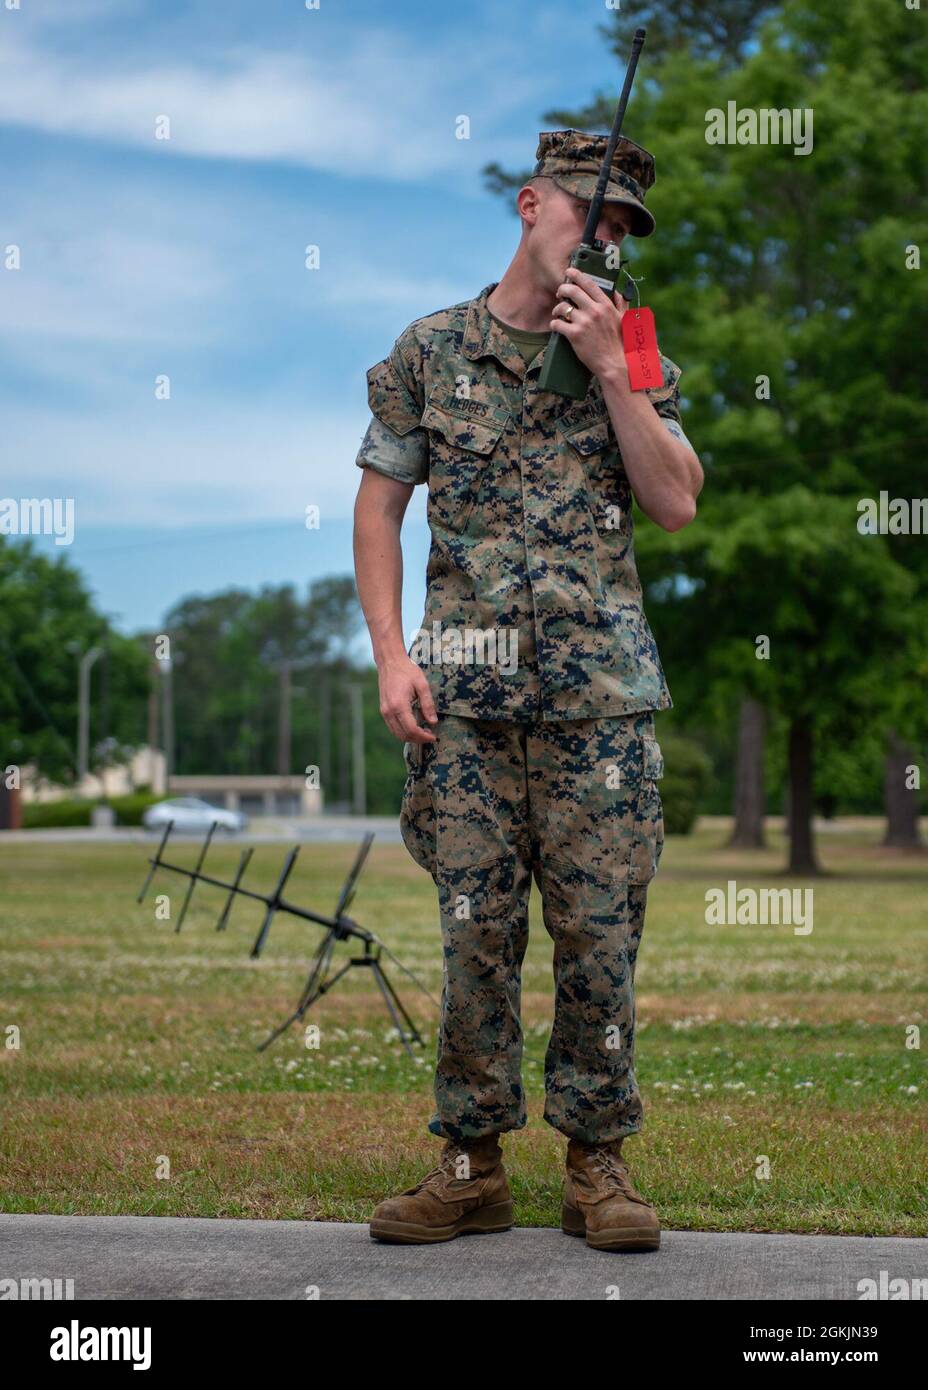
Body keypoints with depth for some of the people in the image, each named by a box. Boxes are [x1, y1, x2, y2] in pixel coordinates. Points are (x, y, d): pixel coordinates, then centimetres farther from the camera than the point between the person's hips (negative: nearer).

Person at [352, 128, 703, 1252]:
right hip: (466, 688, 0)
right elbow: (378, 508, 8)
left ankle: (597, 1161, 11)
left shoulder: (632, 357, 10)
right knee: (476, 928, 2)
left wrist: (608, 367, -8)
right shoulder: (430, 350, 9)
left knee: (598, 928, 0)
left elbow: (676, 505, -2)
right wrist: (390, 653, -3)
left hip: (598, 686, 0)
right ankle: (471, 1165, 11)